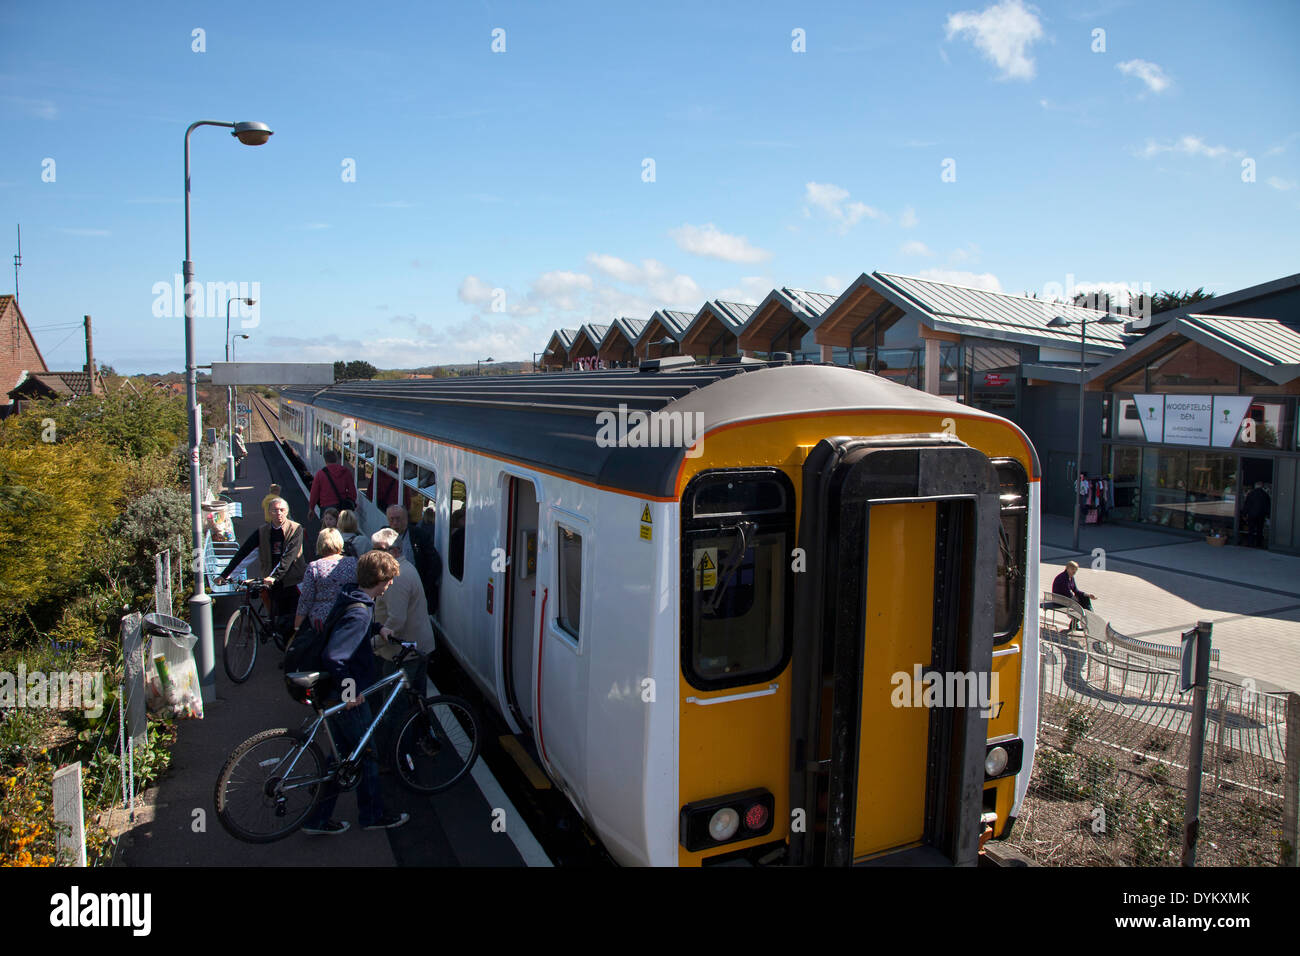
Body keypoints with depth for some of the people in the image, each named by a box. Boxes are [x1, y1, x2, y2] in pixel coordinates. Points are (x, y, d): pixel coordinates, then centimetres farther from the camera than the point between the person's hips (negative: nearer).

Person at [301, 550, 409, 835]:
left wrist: (378, 628, 15)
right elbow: (333, 656, -34)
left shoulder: (351, 597, 4)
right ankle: (372, 816, 25)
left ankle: (318, 819, 26)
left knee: (343, 753, 18)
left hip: (341, 691, 10)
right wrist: (349, 689, -25)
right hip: (351, 696, -10)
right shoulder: (360, 612, -27)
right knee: (366, 754, 8)